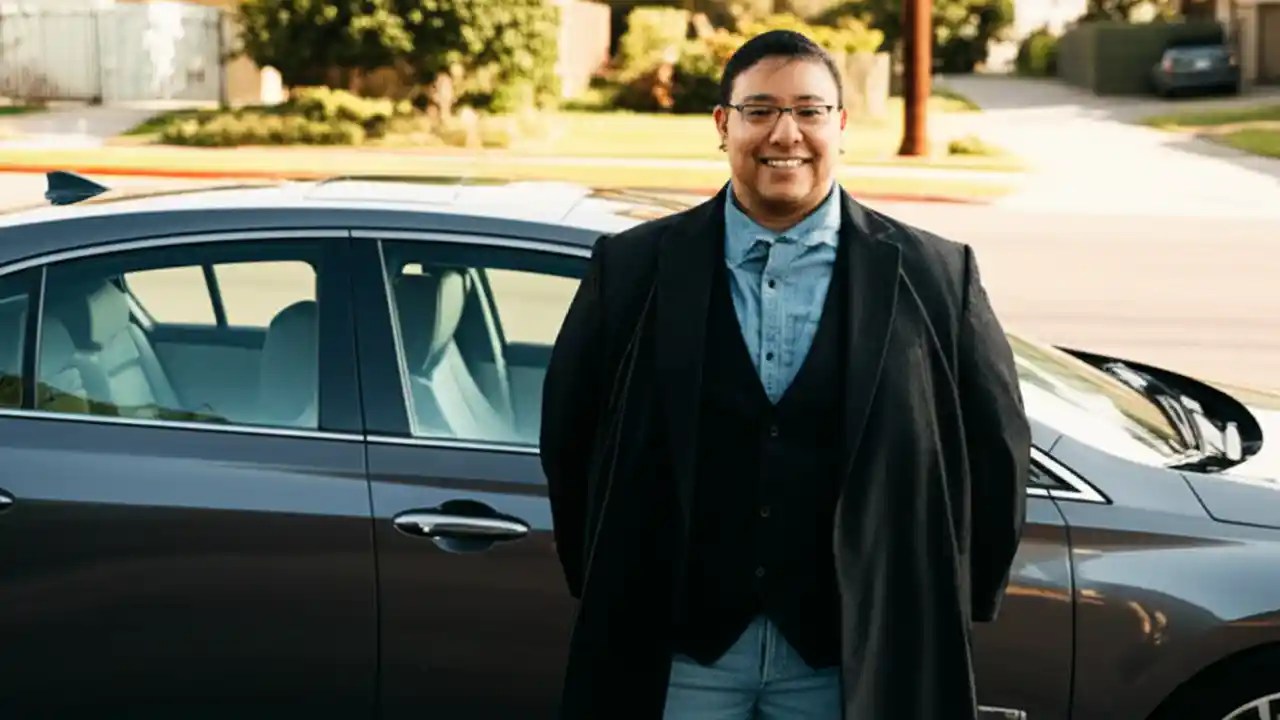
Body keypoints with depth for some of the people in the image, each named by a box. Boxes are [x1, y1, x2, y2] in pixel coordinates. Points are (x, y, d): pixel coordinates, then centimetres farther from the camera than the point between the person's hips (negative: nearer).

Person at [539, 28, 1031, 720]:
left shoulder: (934, 279, -1)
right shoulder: (633, 269, 1)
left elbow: (995, 447, 5)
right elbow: (569, 435, 8)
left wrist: (947, 608, 7)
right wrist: (607, 598, 8)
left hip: (851, 657, 0)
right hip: (675, 652, 1)